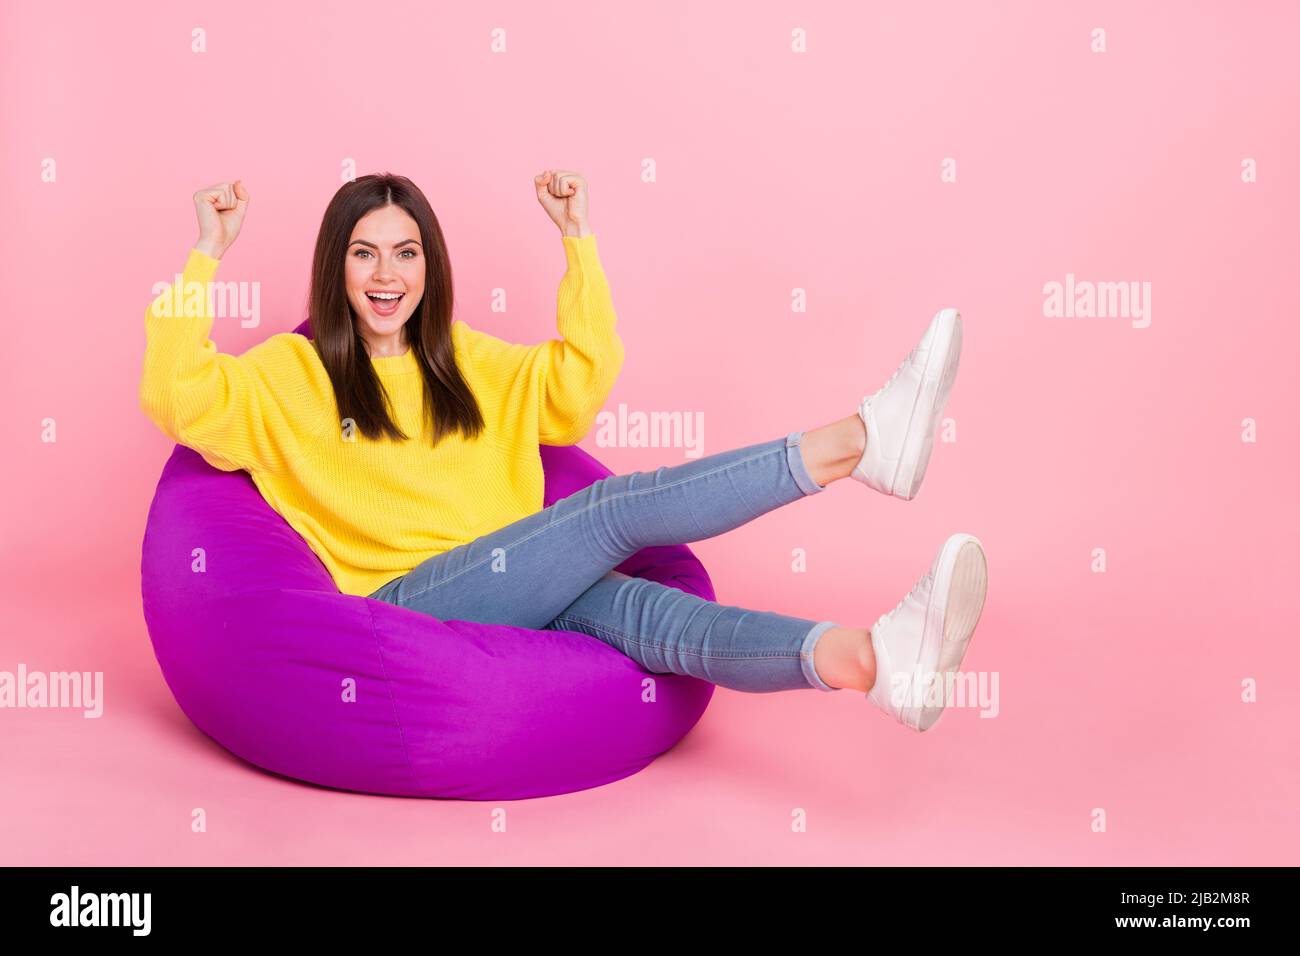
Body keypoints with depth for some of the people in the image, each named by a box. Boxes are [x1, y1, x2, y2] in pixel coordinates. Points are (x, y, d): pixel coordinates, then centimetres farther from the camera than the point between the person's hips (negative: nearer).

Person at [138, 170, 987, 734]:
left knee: (629, 604, -30)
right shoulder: (290, 374, 9)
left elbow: (586, 374, 21)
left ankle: (872, 660, -54)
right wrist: (208, 256, -7)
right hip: (404, 607, -4)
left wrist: (579, 237, 17)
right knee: (617, 509, -25)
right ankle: (859, 440, -29)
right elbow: (177, 397, -6)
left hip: (518, 601, 4)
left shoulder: (468, 362, 24)